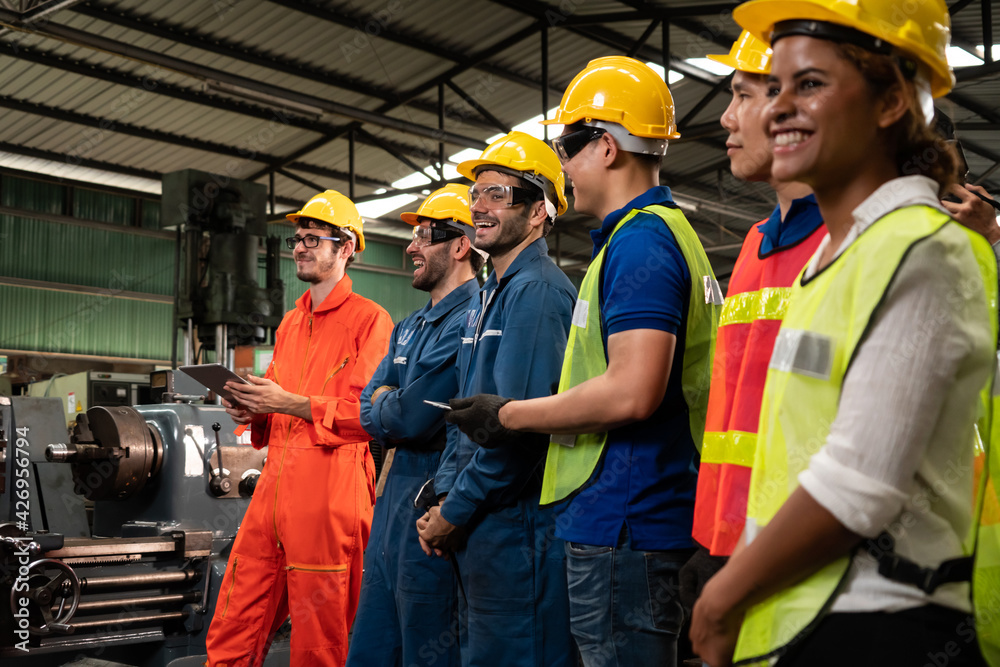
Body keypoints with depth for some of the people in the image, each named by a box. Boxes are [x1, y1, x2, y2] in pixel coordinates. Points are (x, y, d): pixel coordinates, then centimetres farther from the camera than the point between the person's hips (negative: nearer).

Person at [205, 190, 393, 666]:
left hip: (329, 488, -7)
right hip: (274, 484, 7)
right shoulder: (290, 323, 21)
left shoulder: (369, 318, -3)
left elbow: (372, 413, -12)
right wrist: (254, 412, 8)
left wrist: (290, 403, -15)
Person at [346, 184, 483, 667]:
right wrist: (399, 407, -8)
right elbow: (369, 410, 12)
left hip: (432, 503, -9)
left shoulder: (469, 320, -16)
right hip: (392, 500, 9)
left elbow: (412, 418, -20)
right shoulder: (409, 327, 16)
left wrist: (385, 405, 1)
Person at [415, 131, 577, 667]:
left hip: (517, 523, -10)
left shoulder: (538, 291, -14)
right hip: (479, 527, 10)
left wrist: (456, 511, -14)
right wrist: (443, 496, 10)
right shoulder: (490, 295, 17)